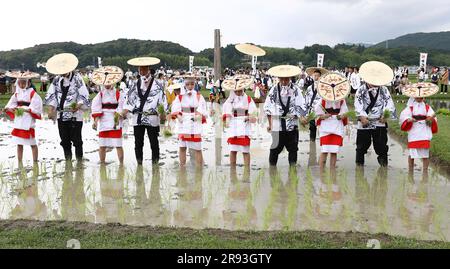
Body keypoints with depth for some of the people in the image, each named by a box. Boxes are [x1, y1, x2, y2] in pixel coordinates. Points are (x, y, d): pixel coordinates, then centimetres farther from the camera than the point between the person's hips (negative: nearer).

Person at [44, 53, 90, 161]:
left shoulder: (77, 78, -5)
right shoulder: (57, 79, 9)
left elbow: (84, 96, -10)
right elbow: (51, 95, 8)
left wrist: (78, 106, -26)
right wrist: (51, 110, -4)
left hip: (75, 115, -5)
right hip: (61, 115, 5)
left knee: (76, 140, -1)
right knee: (65, 140, 10)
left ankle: (79, 160, 8)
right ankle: (68, 161, 19)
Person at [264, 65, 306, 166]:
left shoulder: (295, 90, 0)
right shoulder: (274, 89, 1)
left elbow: (301, 107, 0)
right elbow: (267, 108, 3)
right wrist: (270, 123, 3)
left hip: (292, 125, 1)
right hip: (277, 125, -1)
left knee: (293, 149, 8)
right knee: (275, 148, 2)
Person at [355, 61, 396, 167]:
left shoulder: (383, 90, 5)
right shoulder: (361, 90, 0)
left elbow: (389, 103, -1)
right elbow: (358, 104, -9)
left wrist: (385, 115, -15)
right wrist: (362, 117, -20)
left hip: (380, 122, 1)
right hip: (364, 122, -1)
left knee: (381, 144, 3)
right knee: (362, 144, 7)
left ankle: (383, 163, 14)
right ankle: (359, 163, 19)